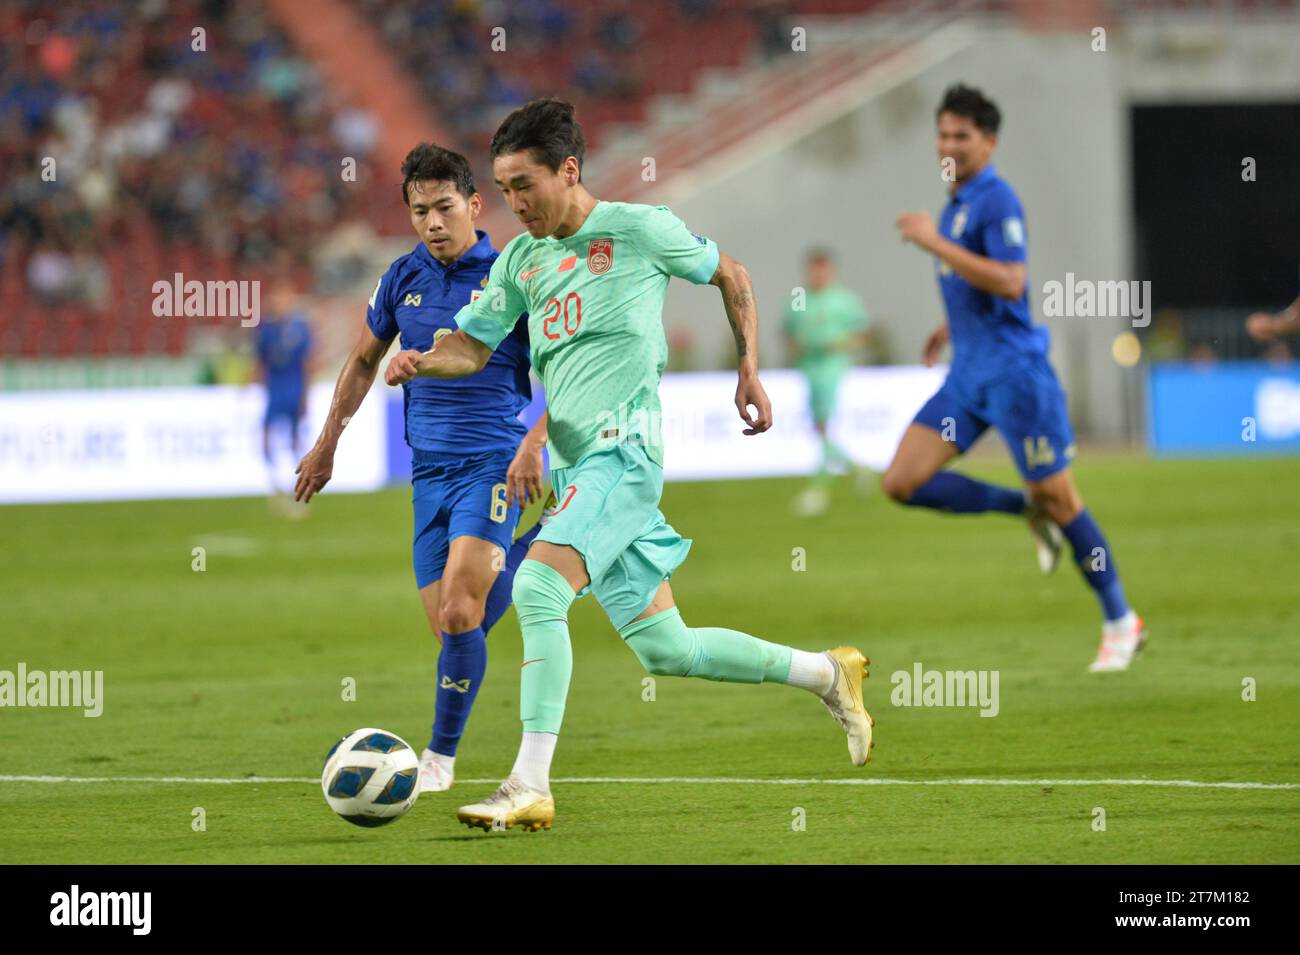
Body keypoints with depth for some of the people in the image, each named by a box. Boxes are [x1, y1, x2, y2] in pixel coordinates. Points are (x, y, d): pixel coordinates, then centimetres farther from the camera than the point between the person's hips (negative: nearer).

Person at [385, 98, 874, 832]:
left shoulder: (639, 229, -3)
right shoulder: (521, 261, 14)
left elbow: (731, 277, 11)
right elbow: (474, 345, 19)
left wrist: (750, 373, 9)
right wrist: (421, 363, -2)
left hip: (624, 450, -7)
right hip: (575, 468, 7)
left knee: (538, 587, -26)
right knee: (665, 649, 8)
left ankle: (531, 787, -28)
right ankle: (827, 673, 27)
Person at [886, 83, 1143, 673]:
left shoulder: (996, 201, -14)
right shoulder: (958, 202, 14)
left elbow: (1010, 283, -27)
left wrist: (937, 243, -27)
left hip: (1014, 370, -9)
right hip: (968, 374, 9)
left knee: (1058, 499, -2)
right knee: (903, 482, -3)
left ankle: (1121, 623, 12)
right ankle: (1028, 510, 13)